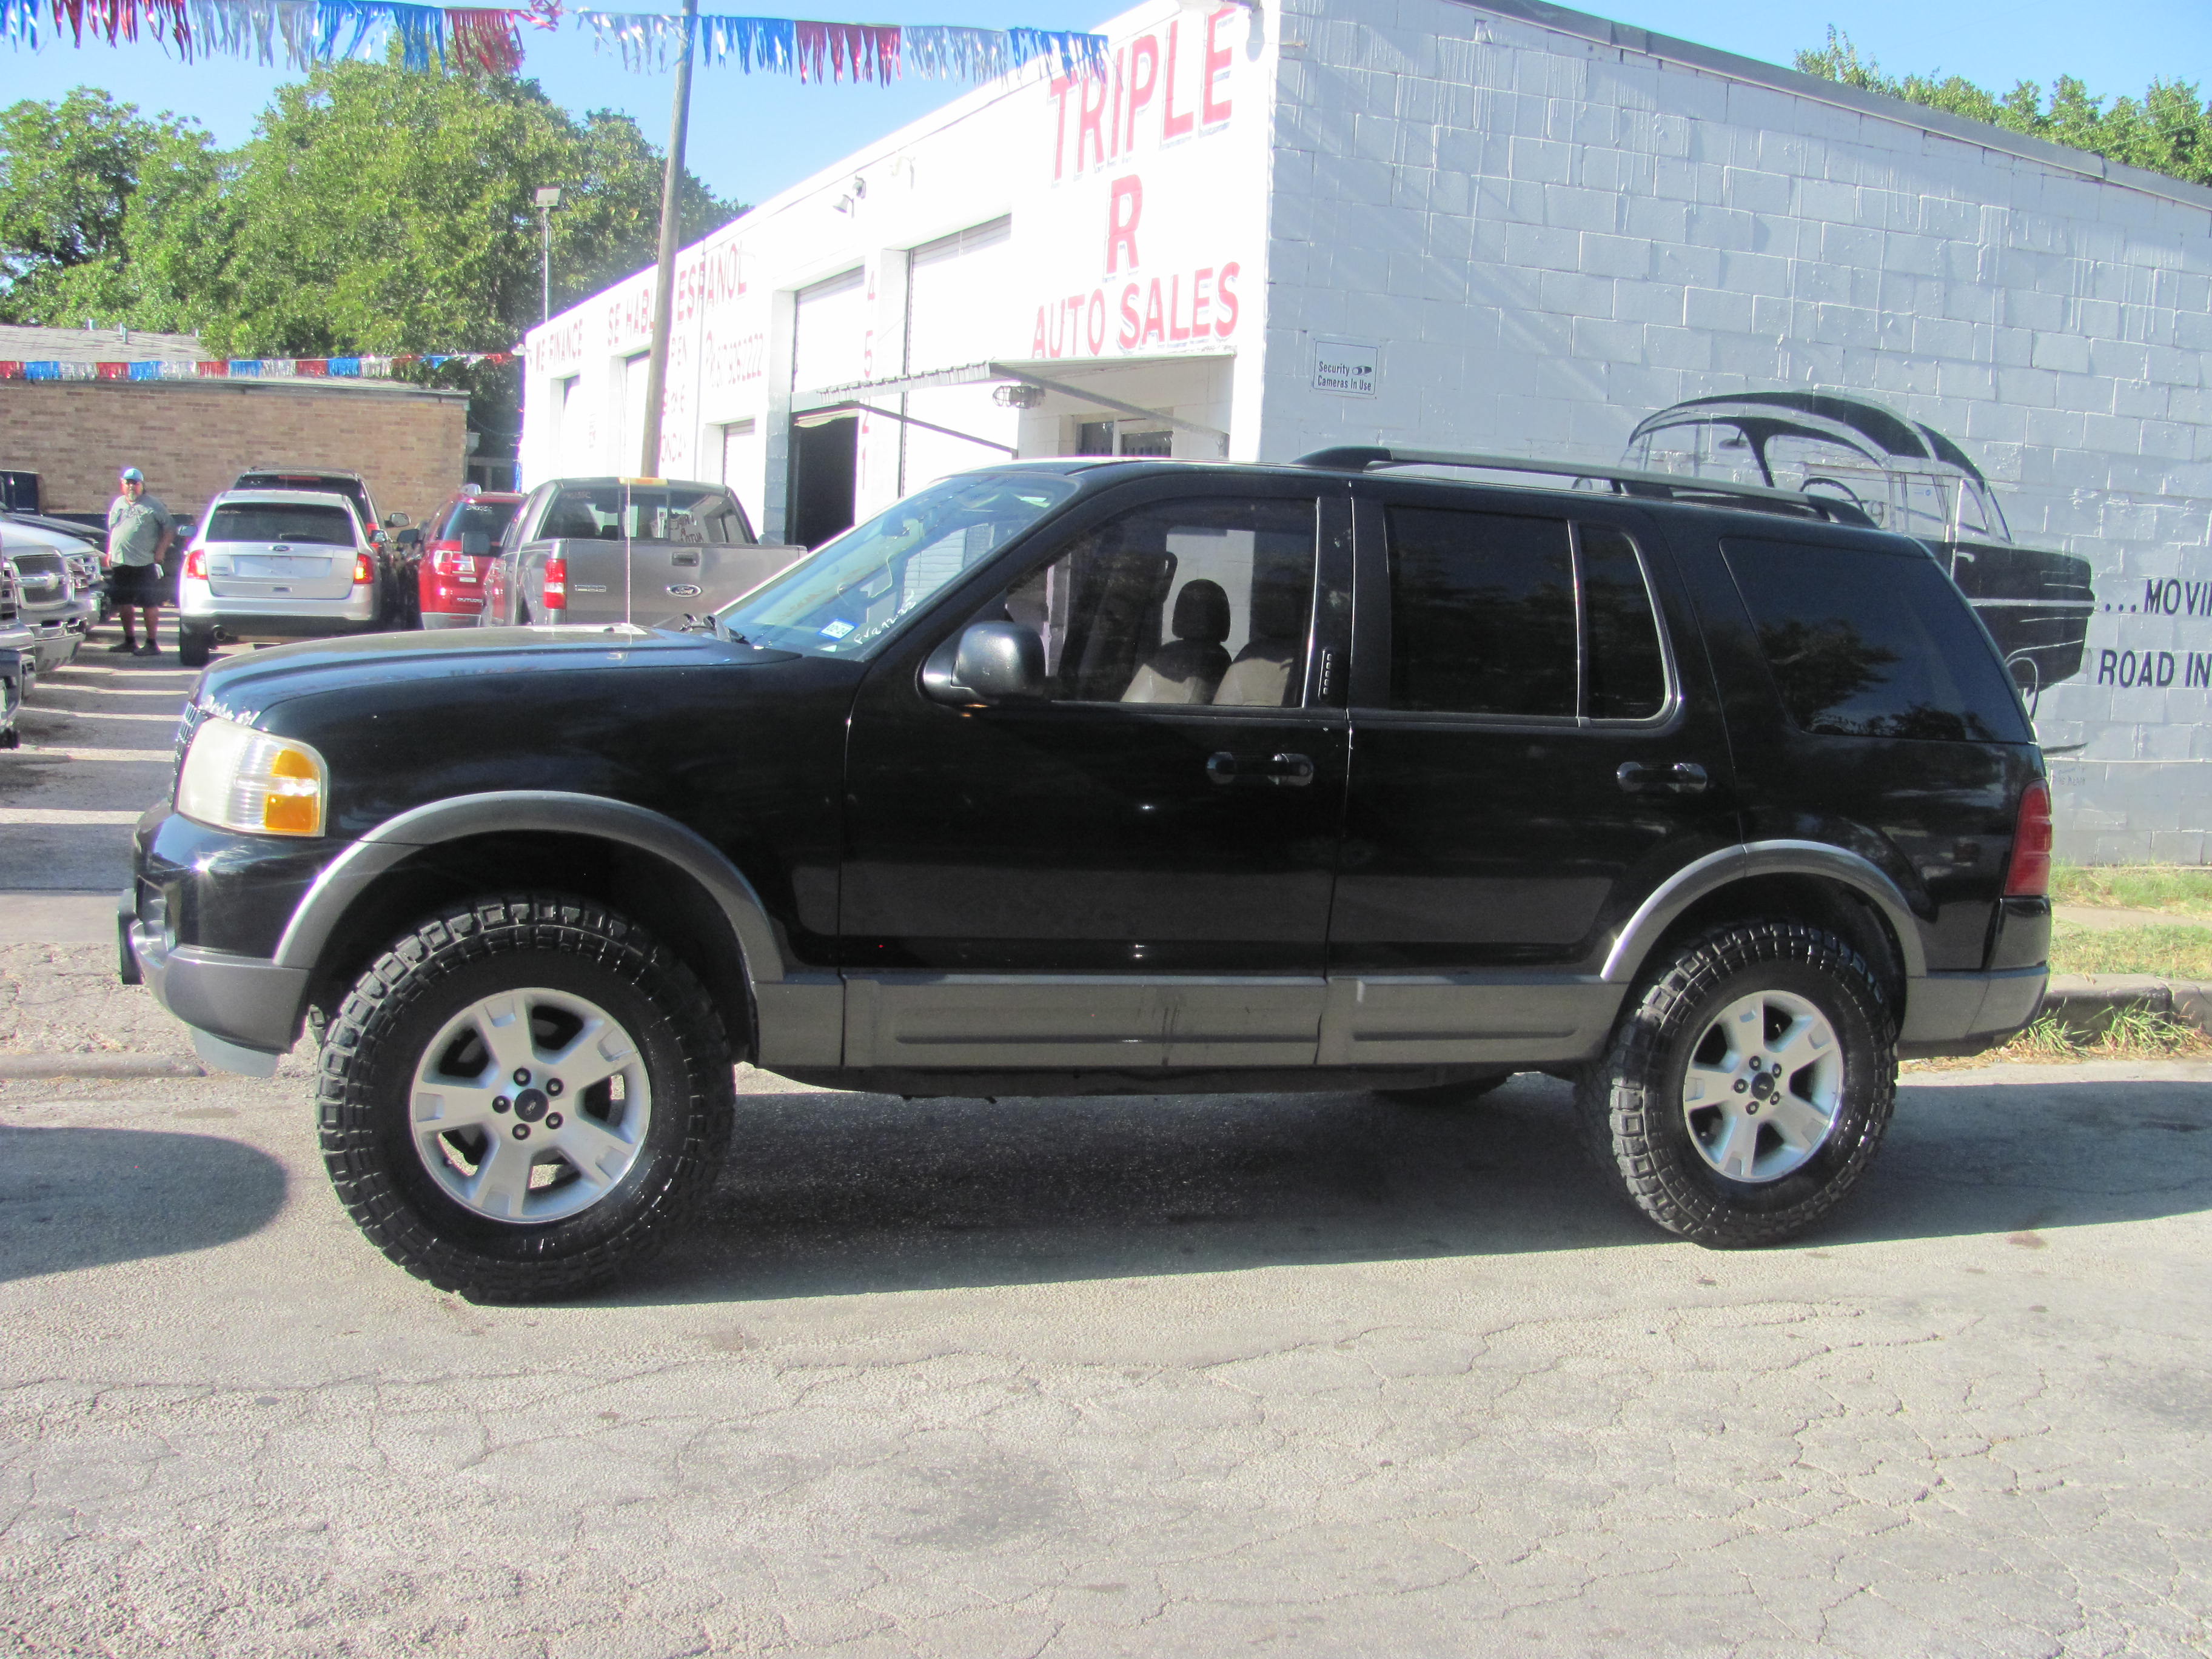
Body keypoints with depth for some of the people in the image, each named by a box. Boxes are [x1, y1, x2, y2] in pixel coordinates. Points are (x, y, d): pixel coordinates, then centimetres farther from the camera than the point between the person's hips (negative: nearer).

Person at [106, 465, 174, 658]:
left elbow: (170, 528, -3)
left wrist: (161, 550, -11)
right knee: (123, 603, 12)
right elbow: (112, 530, 27)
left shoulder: (152, 504, 0)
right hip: (120, 563, 7)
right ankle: (129, 641, 23)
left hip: (144, 563, -7)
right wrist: (110, 553, 18)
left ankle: (152, 644, -5)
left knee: (149, 604, -7)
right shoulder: (117, 504, 19)